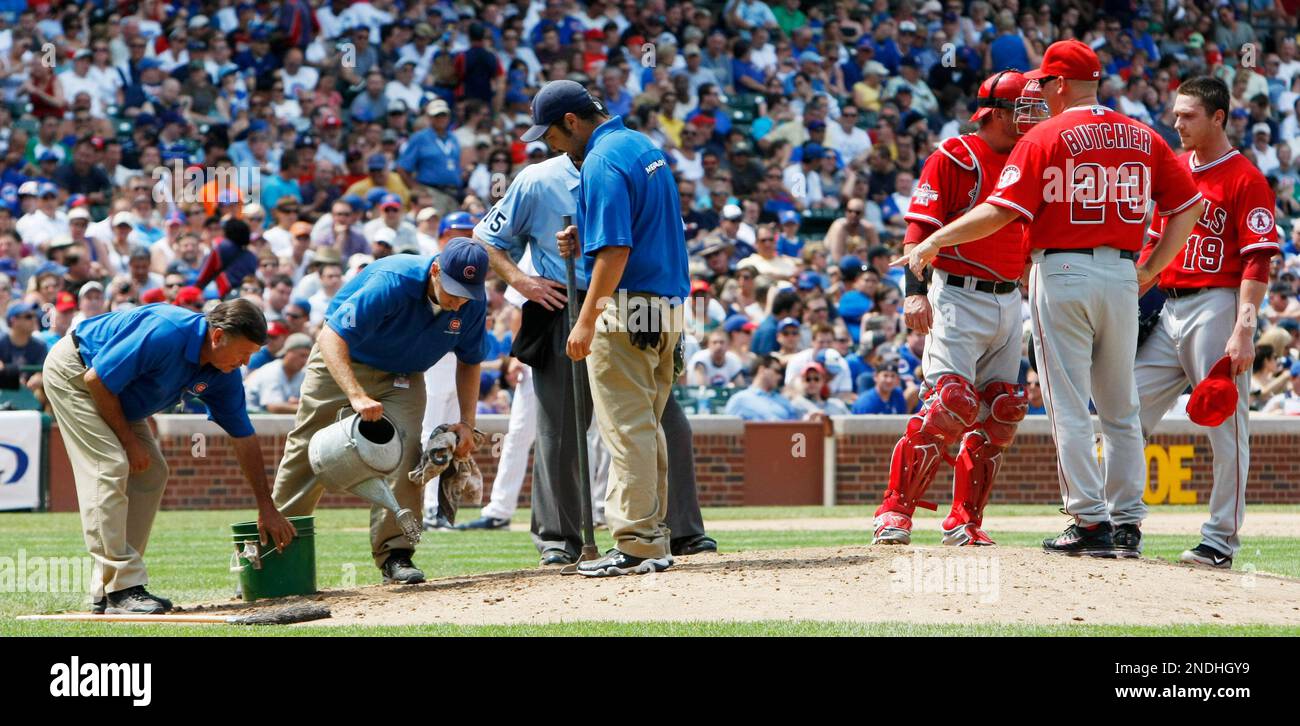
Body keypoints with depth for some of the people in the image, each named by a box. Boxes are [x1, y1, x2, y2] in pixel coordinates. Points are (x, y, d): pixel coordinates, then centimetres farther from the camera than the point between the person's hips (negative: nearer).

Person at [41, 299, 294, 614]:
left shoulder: (224, 373, -10)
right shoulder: (166, 334, -35)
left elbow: (244, 438, 0)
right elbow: (96, 379, -29)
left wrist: (267, 509, 1)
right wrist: (128, 440, -18)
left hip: (114, 395, 9)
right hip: (73, 372, -9)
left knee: (151, 472, 3)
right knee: (110, 467, -20)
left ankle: (108, 588, 4)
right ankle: (120, 589, -21)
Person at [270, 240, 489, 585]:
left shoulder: (472, 303, -19)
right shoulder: (391, 282, -37)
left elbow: (469, 361, 1)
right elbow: (330, 337, -40)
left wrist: (466, 423, -9)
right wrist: (357, 396, -53)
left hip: (401, 376, 3)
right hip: (341, 361, -3)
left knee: (404, 450, -18)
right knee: (307, 455, 1)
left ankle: (394, 553, -13)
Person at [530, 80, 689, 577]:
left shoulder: (601, 164, -15)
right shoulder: (644, 147, 15)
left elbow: (615, 252, -22)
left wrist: (587, 321, -20)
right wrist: (585, 240, 11)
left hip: (627, 310, -10)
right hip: (668, 306, 10)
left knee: (626, 428, -6)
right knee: (647, 427, 15)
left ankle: (636, 546, -7)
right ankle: (653, 539, 17)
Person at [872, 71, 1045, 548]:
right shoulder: (952, 159, -6)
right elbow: (920, 227, -12)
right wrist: (915, 291, -22)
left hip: (1009, 301, 7)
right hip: (959, 297, -7)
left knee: (997, 417, 5)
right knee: (949, 402, -18)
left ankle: (964, 521, 14)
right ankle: (895, 511, -12)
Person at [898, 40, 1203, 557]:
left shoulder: (1045, 137, -6)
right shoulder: (1143, 138, 9)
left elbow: (999, 212, -12)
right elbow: (1189, 204, 9)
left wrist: (931, 243, -4)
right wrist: (1151, 267, 13)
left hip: (1061, 274, -5)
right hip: (1121, 276, 5)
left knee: (1068, 407, -2)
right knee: (1121, 408, 12)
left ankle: (1091, 522, -6)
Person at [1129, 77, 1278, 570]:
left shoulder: (1245, 178, -7)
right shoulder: (1174, 169, 15)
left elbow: (1257, 262, -12)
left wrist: (1243, 332, -19)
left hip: (1217, 307, -8)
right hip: (1167, 308, 8)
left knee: (1225, 426, -3)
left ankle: (1221, 539, 1)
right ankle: (1124, 520, 11)